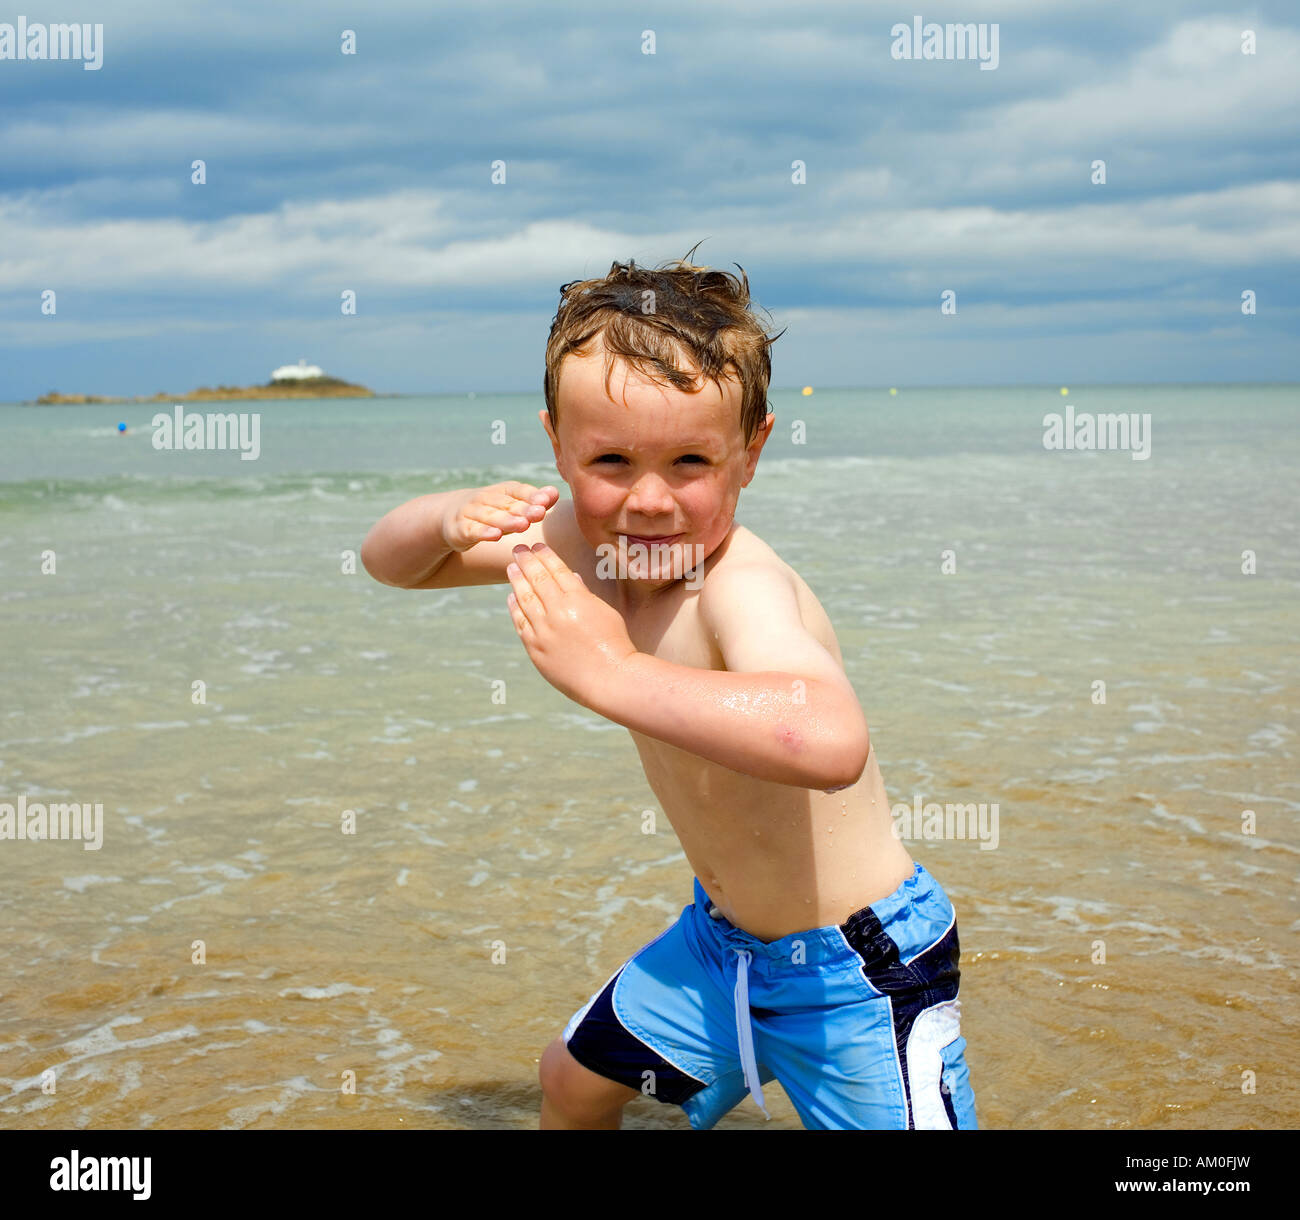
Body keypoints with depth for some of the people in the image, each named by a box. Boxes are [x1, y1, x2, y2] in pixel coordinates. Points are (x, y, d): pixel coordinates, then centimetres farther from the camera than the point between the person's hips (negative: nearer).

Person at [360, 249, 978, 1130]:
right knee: (575, 1079, 26)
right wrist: (451, 519, -19)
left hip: (862, 963, -8)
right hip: (723, 936, 8)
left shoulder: (740, 586, -33)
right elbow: (390, 562, 4)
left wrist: (611, 672, -48)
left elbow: (830, 741, -56)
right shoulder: (585, 539, -8)